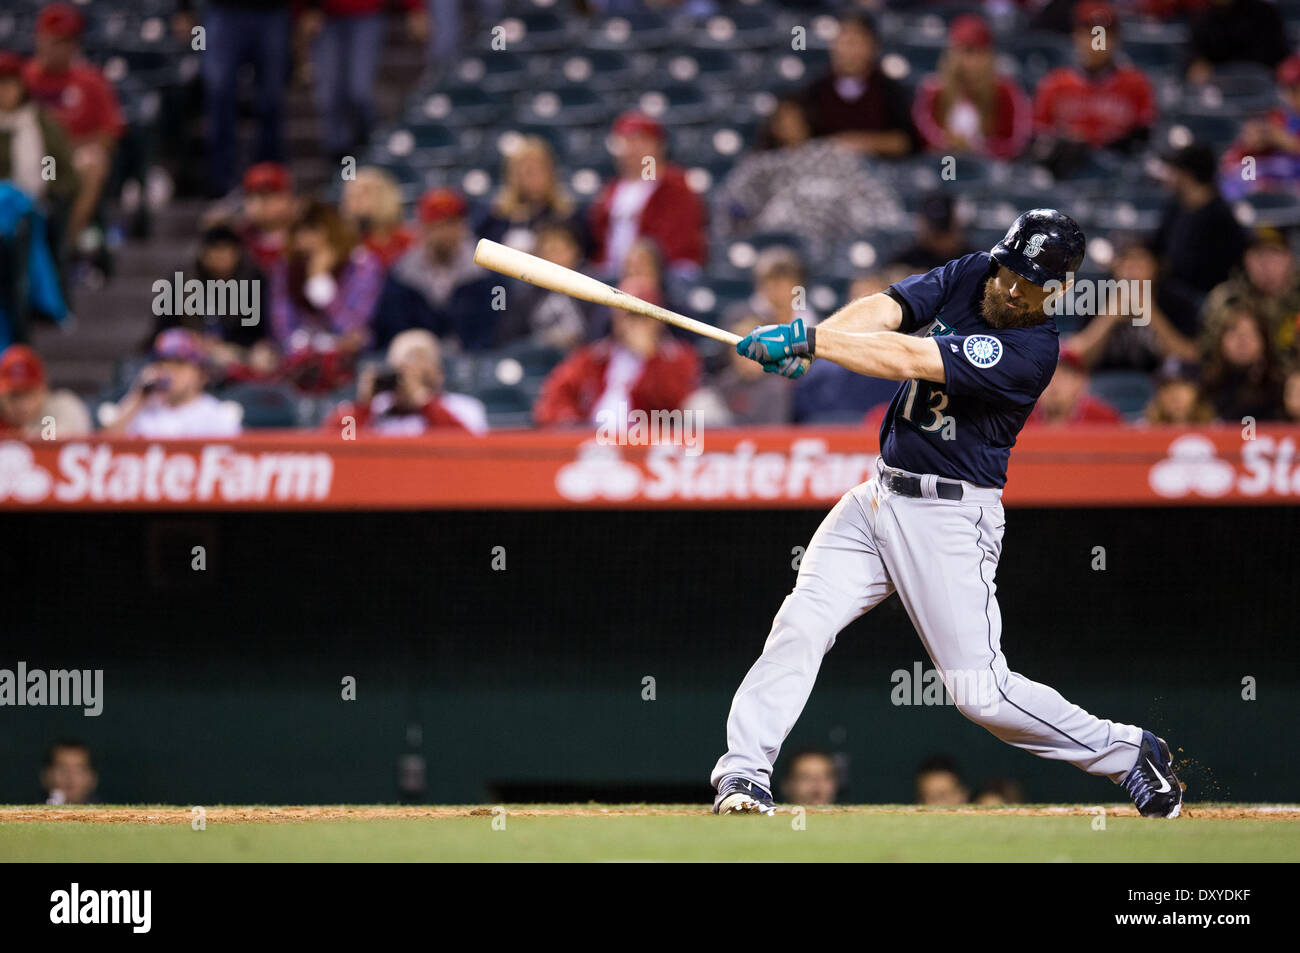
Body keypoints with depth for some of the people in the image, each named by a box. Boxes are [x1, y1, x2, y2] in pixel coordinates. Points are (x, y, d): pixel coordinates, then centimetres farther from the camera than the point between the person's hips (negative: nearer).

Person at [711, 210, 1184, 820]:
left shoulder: (1034, 352, -20)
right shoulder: (970, 276, 2)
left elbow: (909, 360, -28)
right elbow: (883, 312, -12)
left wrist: (806, 341, -33)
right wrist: (806, 341, -31)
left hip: (949, 518, -6)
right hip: (877, 496, 6)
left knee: (982, 693, -6)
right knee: (800, 625, -12)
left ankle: (1125, 752, 12)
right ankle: (743, 774, -9)